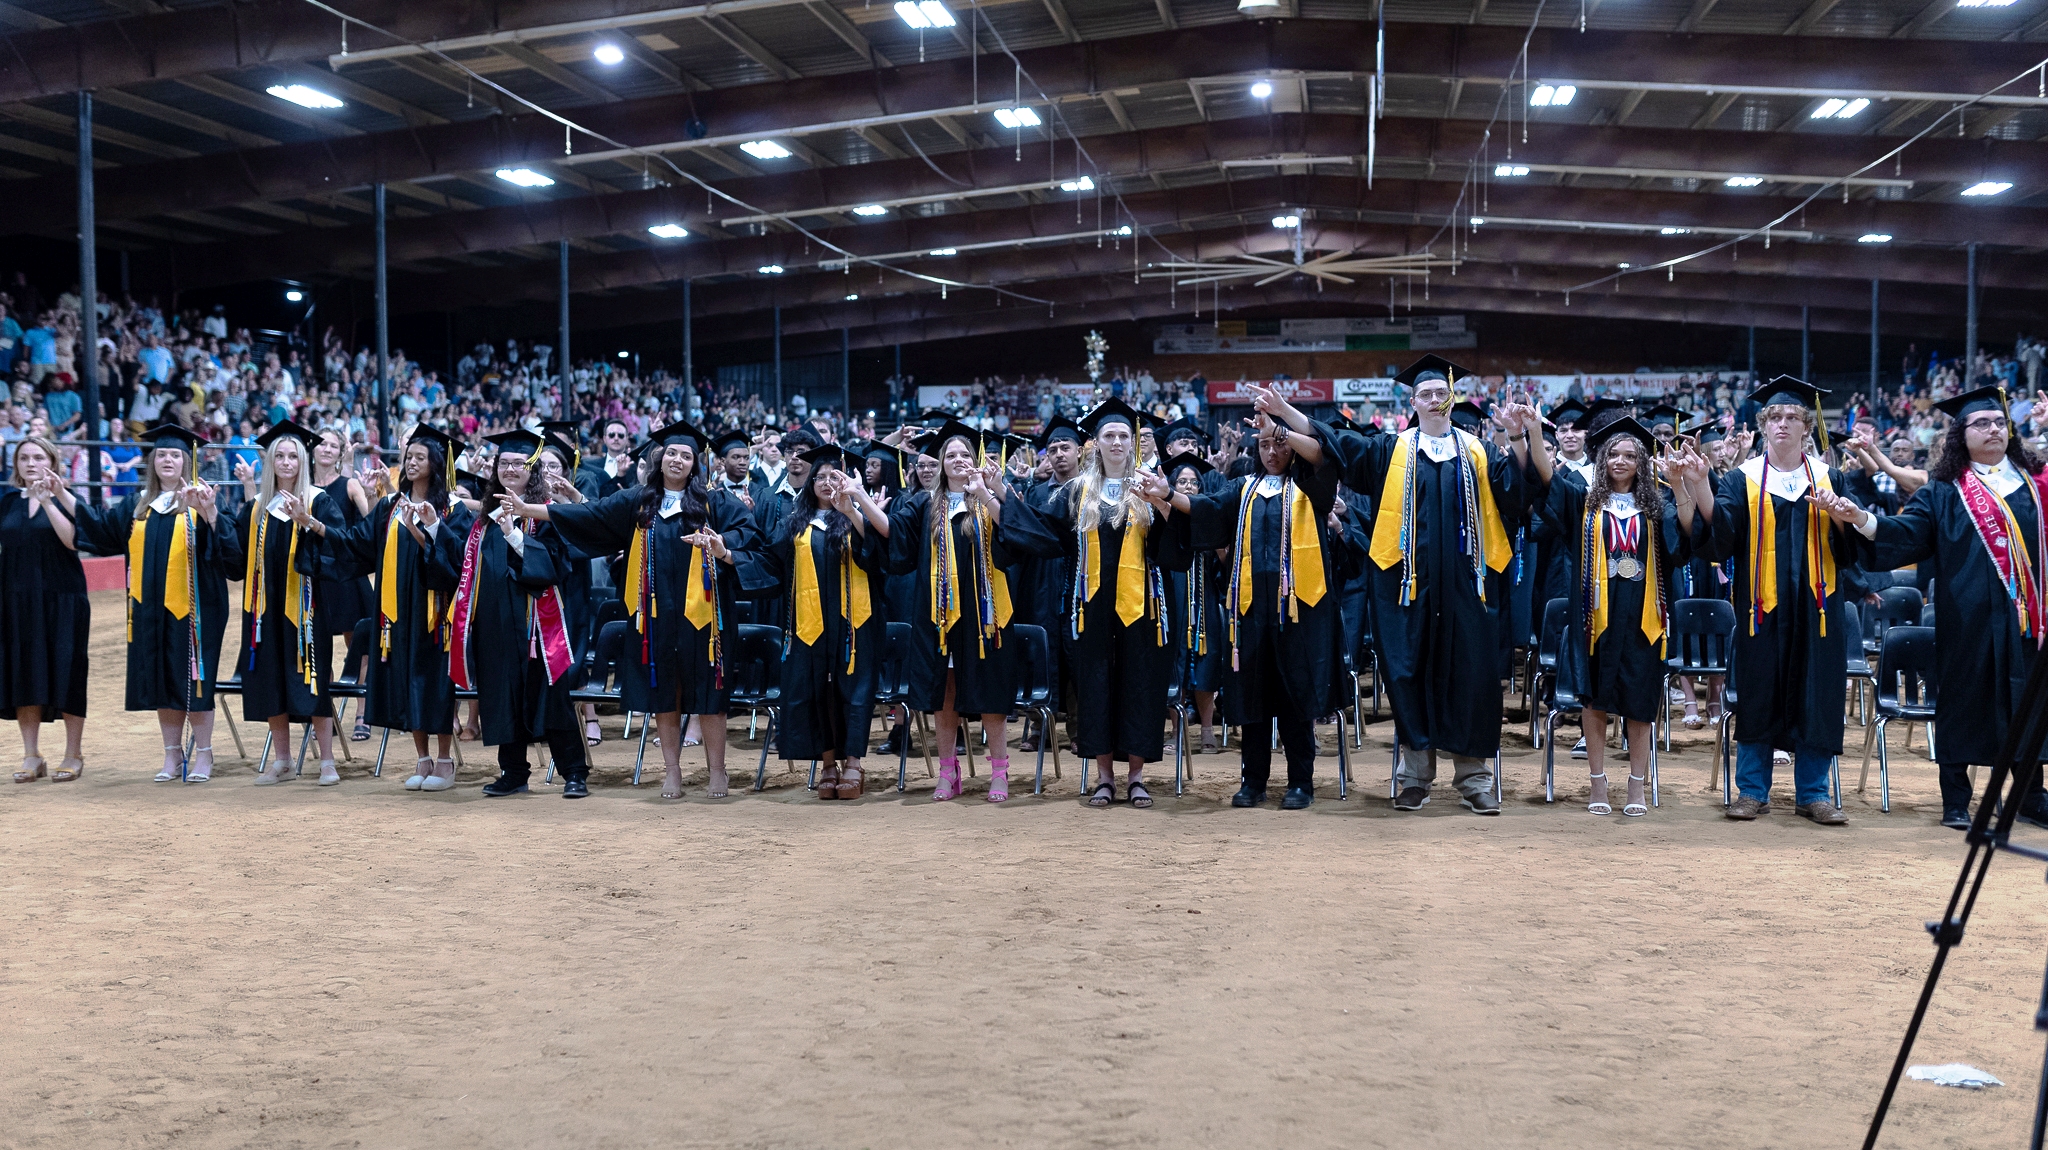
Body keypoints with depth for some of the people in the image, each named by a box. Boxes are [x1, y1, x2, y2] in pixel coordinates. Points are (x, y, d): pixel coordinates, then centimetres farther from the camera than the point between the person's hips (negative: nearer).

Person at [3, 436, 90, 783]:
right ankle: (31, 757, 10)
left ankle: (74, 755, 5)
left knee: (65, 674, -3)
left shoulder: (65, 498, 0)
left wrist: (47, 501, -22)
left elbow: (72, 540, -17)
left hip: (61, 599, -3)